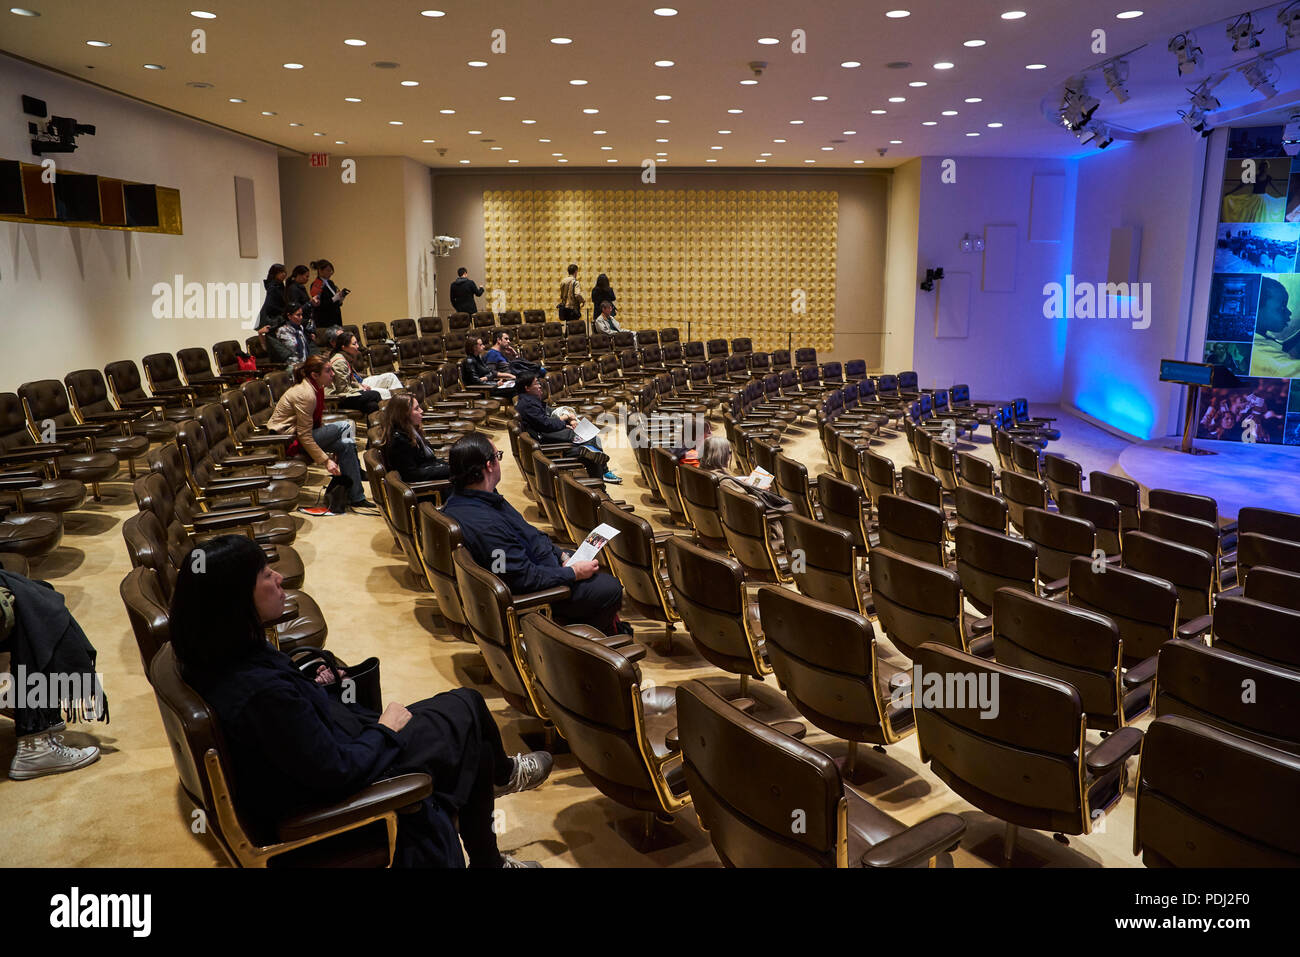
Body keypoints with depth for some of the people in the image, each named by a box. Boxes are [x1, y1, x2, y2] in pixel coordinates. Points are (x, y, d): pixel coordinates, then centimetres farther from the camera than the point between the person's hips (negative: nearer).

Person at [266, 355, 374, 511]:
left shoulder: (316, 388, 5)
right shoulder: (305, 394, -25)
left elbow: (316, 422, 17)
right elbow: (304, 436, -25)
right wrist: (325, 460, -24)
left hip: (297, 430, 9)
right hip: (286, 438, -9)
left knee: (345, 444, -7)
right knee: (347, 426, -18)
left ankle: (356, 497, -5)